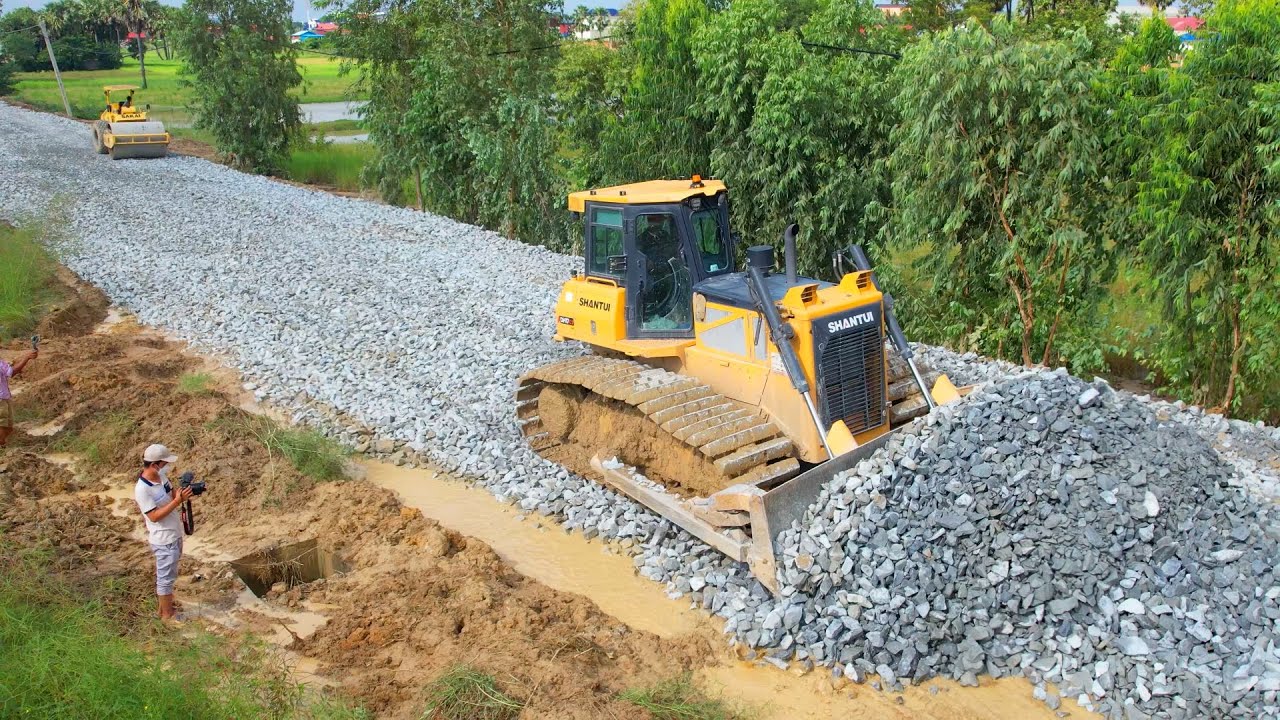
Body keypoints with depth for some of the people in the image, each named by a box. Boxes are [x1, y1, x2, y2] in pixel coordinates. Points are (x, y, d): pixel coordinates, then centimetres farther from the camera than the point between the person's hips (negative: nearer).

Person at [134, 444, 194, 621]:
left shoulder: (161, 476, -2)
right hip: (164, 540, -8)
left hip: (175, 534, 8)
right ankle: (167, 614, 21)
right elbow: (154, 516, -26)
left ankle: (167, 601, 41)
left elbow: (171, 494, 13)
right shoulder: (142, 489, -27)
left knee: (167, 573, 24)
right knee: (167, 576, 6)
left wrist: (183, 494, -8)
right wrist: (177, 501, -31)